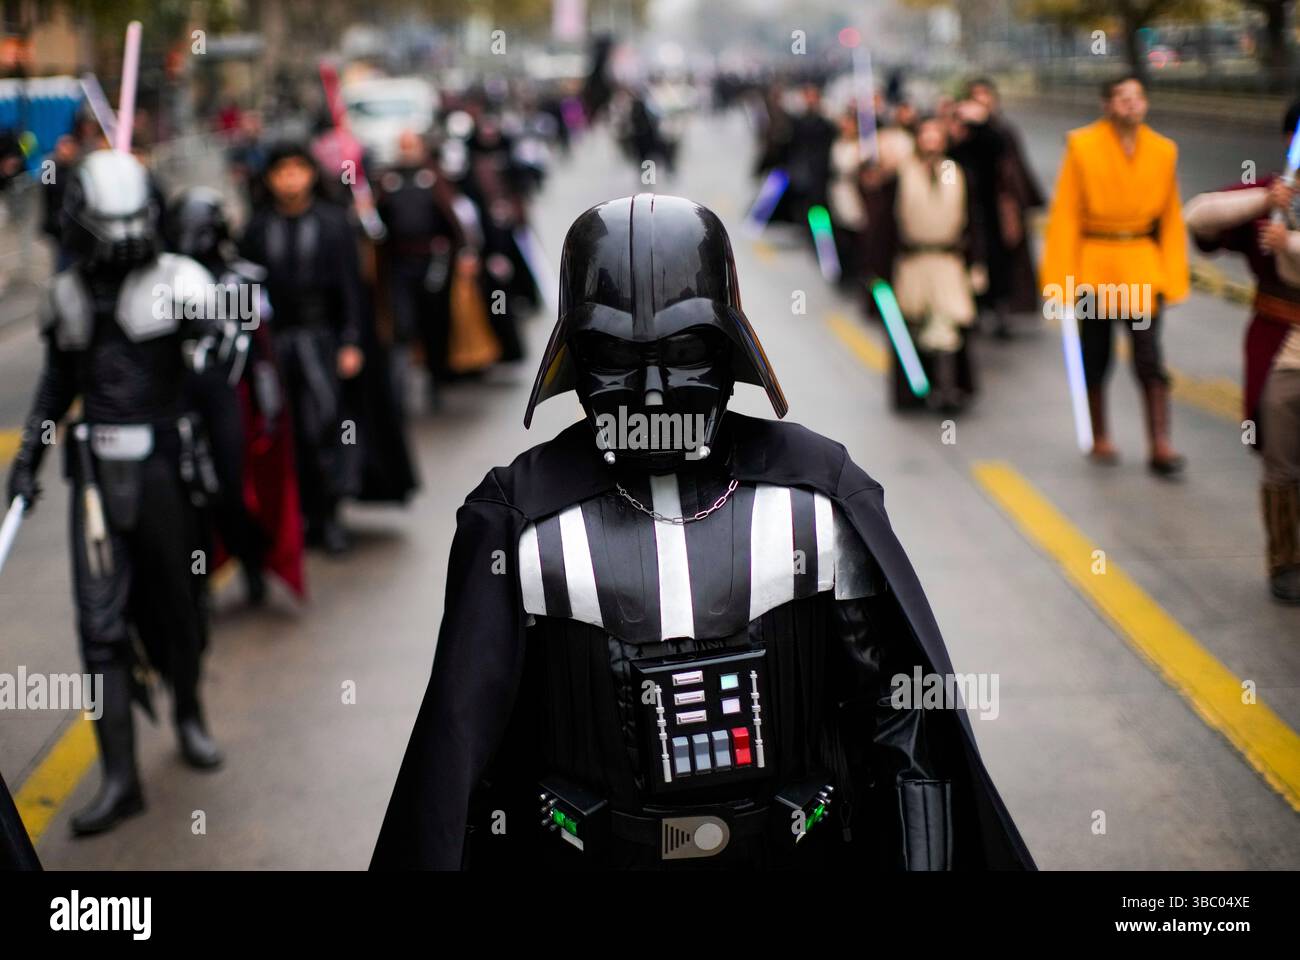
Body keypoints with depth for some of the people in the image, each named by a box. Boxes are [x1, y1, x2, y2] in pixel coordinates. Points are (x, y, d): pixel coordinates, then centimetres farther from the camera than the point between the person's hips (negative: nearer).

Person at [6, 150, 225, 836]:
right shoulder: (67, 295, 9)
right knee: (100, 621, -3)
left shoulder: (177, 281, -5)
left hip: (164, 466, -3)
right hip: (97, 471, 3)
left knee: (175, 604, 12)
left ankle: (189, 716, 39)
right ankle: (119, 777, 1)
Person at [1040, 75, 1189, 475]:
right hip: (1094, 266, -1)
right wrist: (1061, 277, -9)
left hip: (1144, 267, 1)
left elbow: (1171, 216, 10)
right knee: (1096, 356, 10)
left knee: (1149, 357, -8)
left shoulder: (1163, 150, 3)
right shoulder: (1083, 146, -6)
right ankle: (1100, 438, 26)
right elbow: (1064, 214, -6)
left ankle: (1160, 446, -7)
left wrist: (1173, 277, 6)